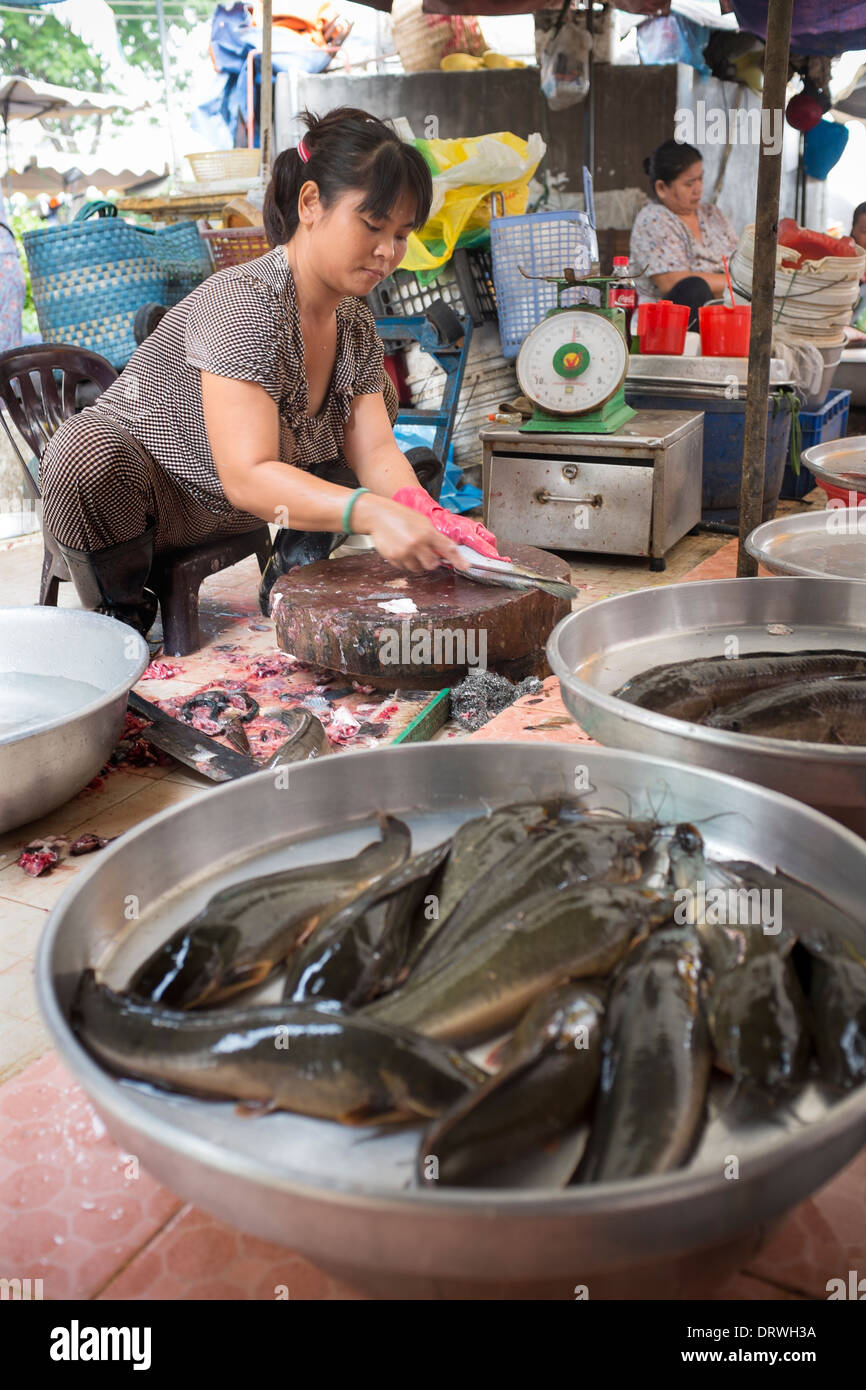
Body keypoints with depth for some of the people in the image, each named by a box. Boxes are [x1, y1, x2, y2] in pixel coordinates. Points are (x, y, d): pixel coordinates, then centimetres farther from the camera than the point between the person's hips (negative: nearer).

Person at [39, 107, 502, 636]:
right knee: (88, 453, -41)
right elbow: (248, 477, -38)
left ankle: (290, 579, 9)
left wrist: (423, 513, -34)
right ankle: (122, 619, -12)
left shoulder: (355, 322, -3)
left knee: (377, 394, 9)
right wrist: (372, 513, -52)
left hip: (230, 511, 8)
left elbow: (375, 449, -12)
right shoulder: (246, 301, -29)